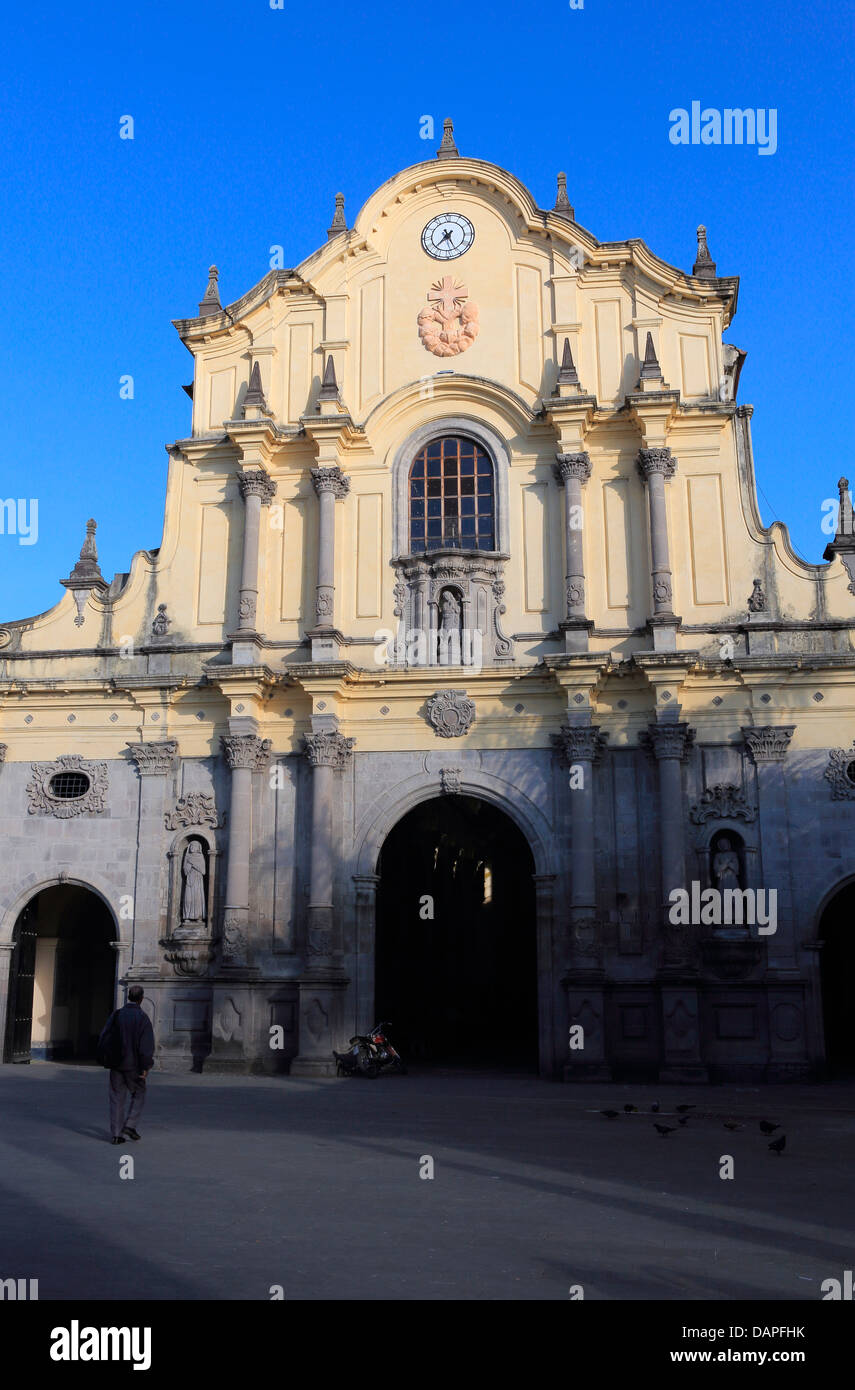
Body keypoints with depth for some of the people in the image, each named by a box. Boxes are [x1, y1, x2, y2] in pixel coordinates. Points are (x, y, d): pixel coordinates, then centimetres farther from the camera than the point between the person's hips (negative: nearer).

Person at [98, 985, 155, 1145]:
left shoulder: (116, 1015, 0)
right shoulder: (142, 1018, -11)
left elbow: (103, 1037, 3)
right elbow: (147, 1045, -15)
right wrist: (146, 1067, -11)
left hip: (116, 1064, 3)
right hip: (133, 1065, -3)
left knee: (117, 1098, 10)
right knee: (138, 1095, 15)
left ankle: (116, 1134, 8)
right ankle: (129, 1125, 2)